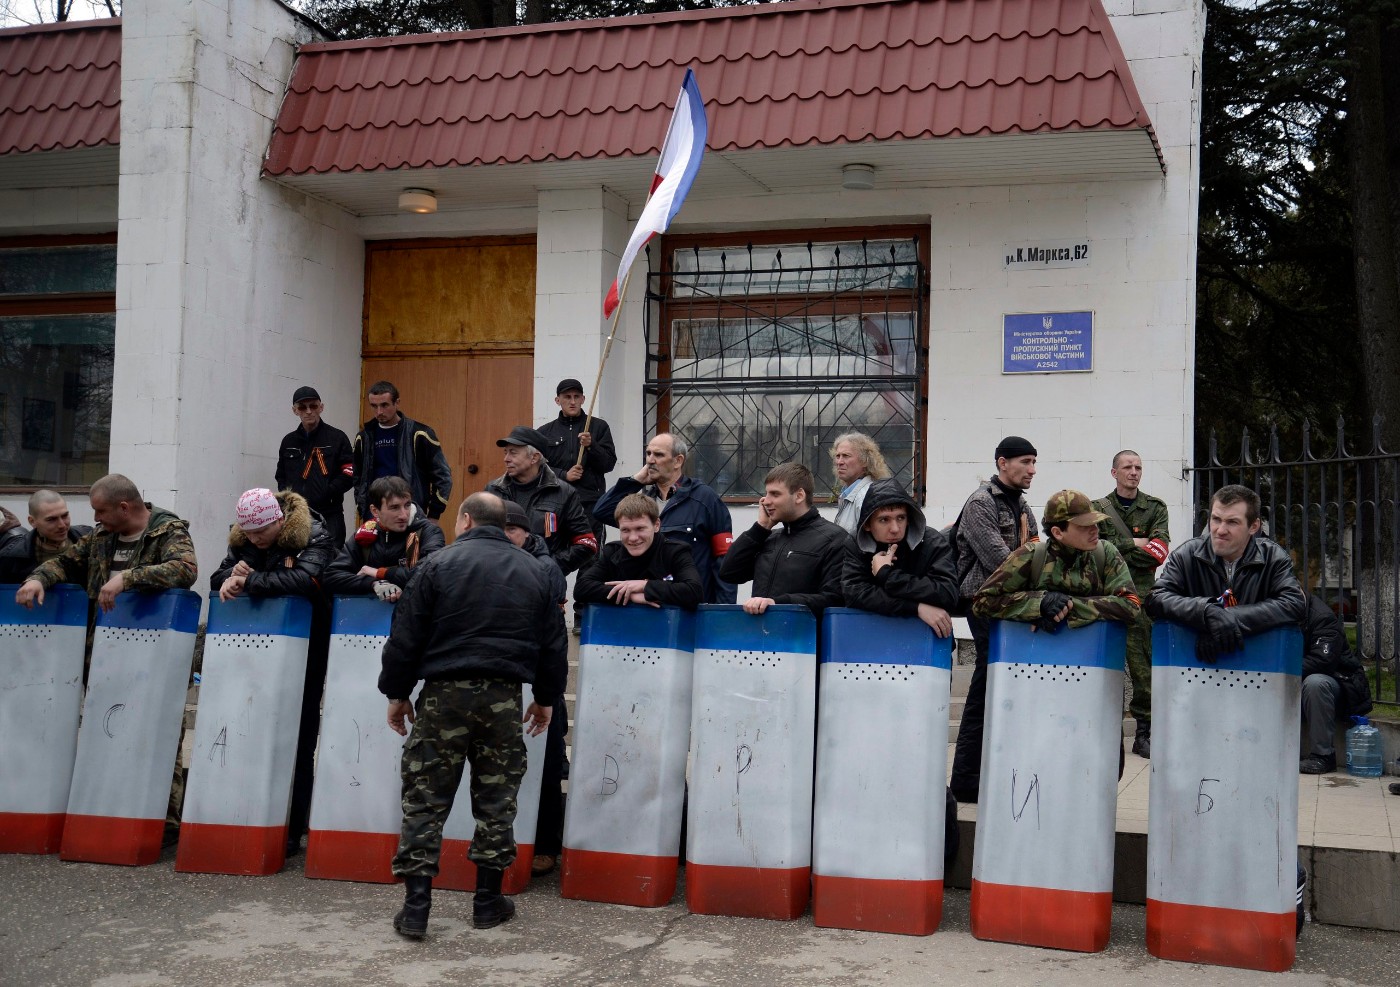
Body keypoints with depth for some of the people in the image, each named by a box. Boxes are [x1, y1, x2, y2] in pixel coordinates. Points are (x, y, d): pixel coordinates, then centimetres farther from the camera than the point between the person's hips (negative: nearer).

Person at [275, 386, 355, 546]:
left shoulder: (337, 438, 2)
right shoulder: (289, 441, 16)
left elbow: (349, 476, -4)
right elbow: (281, 477, 23)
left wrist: (324, 494, -14)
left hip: (328, 517, -4)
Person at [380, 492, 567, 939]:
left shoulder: (438, 564, -2)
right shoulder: (534, 571, 9)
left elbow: (406, 636, -3)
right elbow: (553, 643, 13)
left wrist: (397, 693, 7)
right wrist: (546, 698, 22)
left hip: (444, 692, -2)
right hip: (504, 697, 3)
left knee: (425, 798, 4)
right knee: (496, 800, 11)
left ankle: (416, 904, 1)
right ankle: (488, 901, 18)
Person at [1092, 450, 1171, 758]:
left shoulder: (1155, 508, 12)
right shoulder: (1098, 509, 13)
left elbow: (1158, 550, -3)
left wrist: (1117, 551, -7)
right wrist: (1133, 544, -6)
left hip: (1142, 594, 0)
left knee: (1143, 664, -3)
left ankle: (1144, 732, -1)